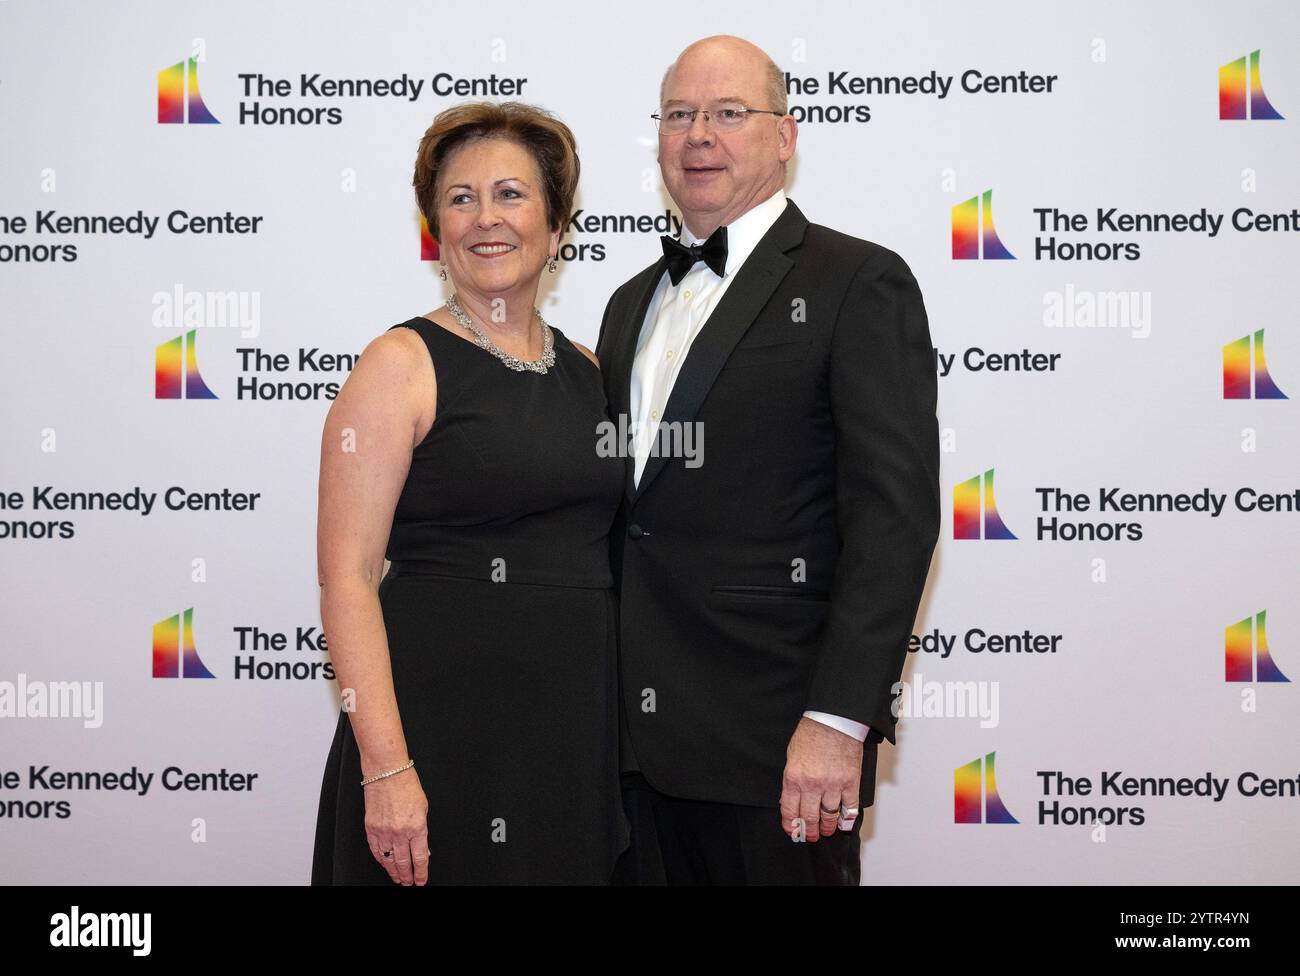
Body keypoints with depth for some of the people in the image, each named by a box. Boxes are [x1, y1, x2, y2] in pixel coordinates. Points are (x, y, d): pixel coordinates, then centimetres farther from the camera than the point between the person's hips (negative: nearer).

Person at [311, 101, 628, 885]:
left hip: (583, 725, 6)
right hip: (441, 725, -5)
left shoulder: (587, 371, 11)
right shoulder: (403, 364, -6)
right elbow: (347, 578, -12)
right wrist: (385, 768, -20)